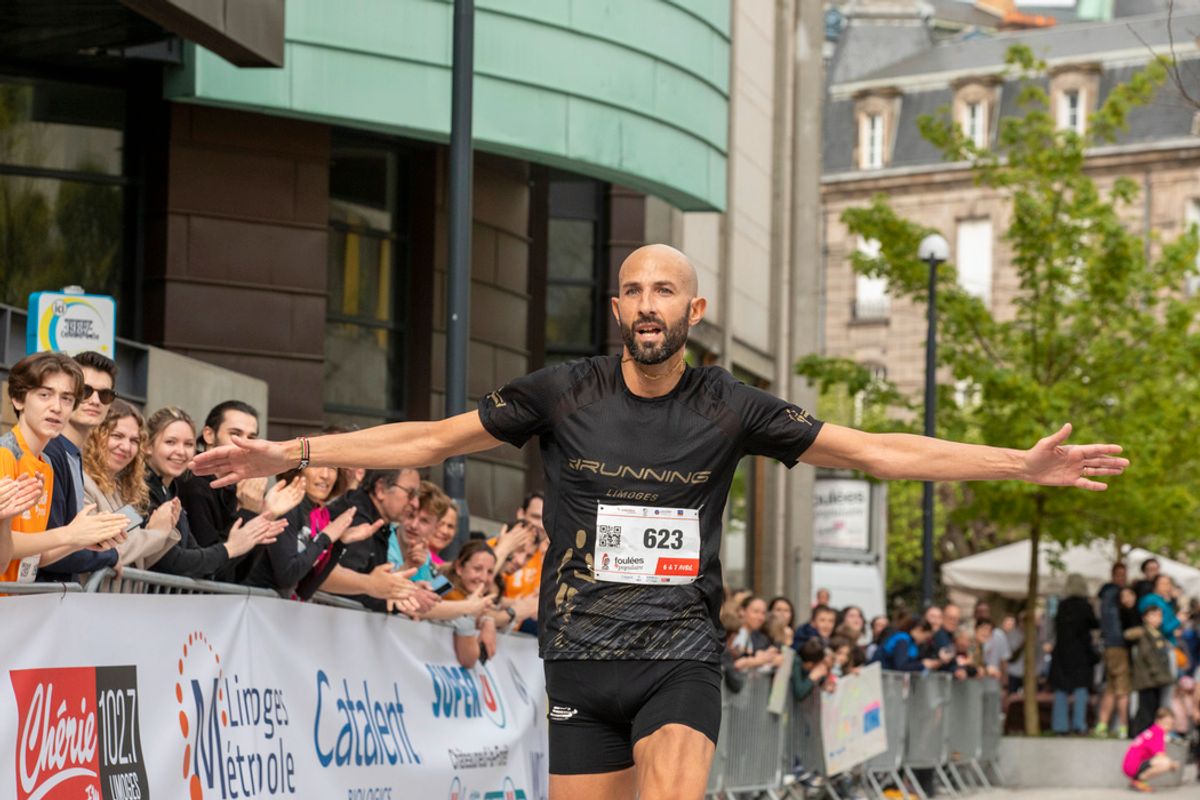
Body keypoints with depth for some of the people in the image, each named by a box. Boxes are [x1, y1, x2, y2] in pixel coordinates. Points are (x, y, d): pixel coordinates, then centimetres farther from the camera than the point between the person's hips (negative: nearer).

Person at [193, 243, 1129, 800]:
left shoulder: (731, 408, 1)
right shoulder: (564, 392, 1)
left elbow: (875, 450, 2)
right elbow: (431, 439, 5)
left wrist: (1021, 463, -4)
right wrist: (287, 453, 0)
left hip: (678, 662, -1)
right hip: (581, 659, 1)